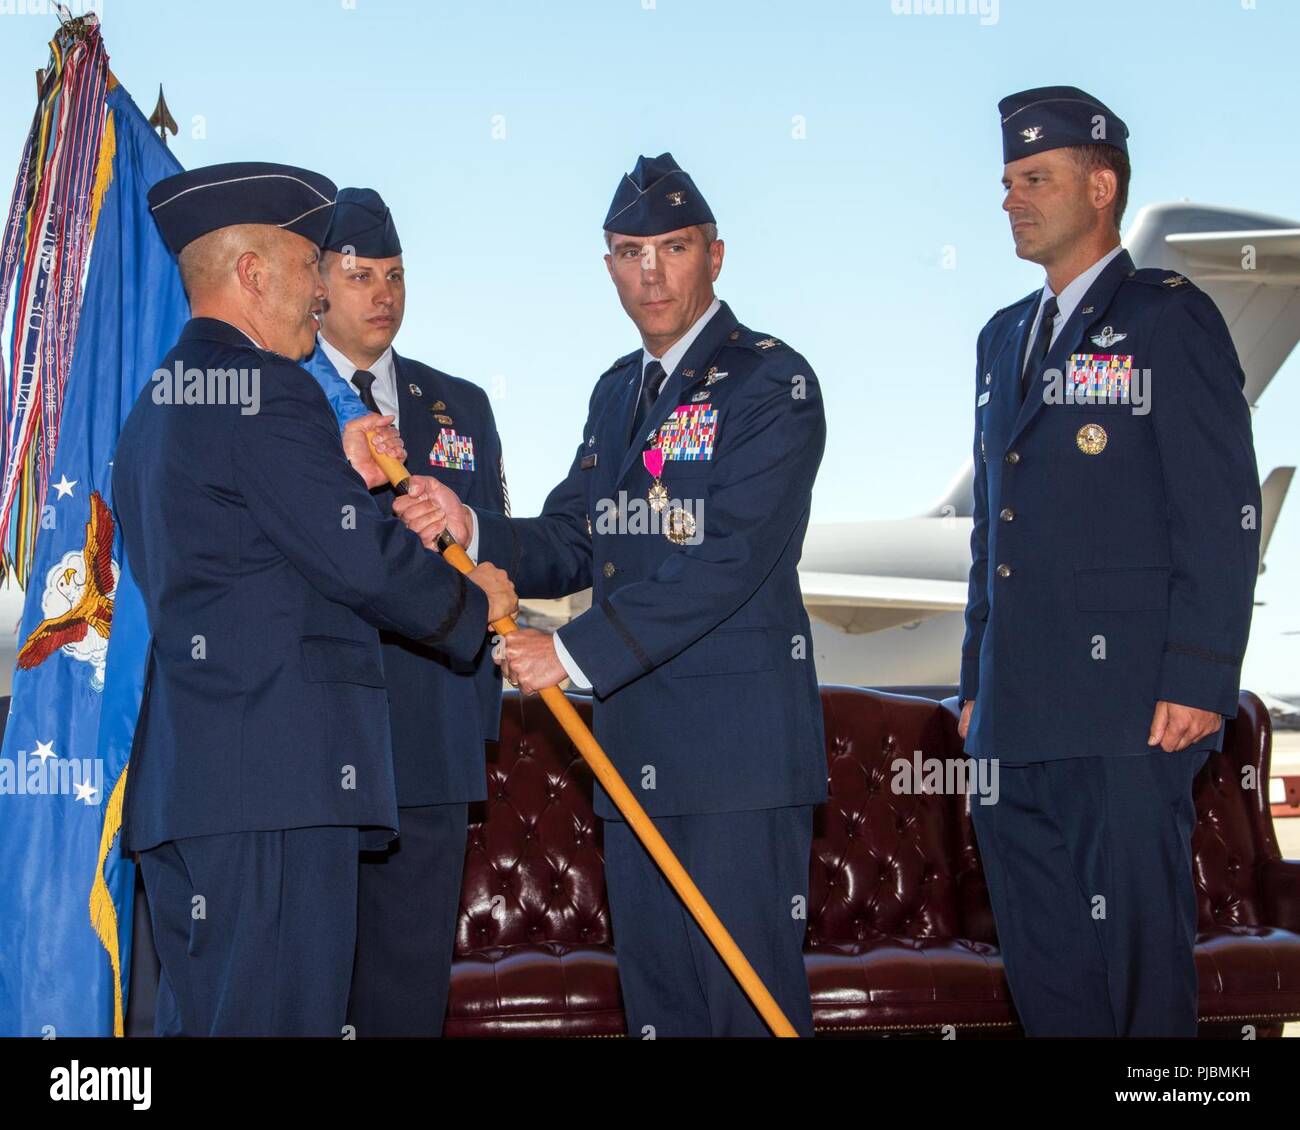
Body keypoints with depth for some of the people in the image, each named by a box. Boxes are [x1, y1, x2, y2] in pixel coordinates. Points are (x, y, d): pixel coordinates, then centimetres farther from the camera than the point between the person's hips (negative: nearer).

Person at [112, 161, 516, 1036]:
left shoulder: (157, 405, 22)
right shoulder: (265, 386, -10)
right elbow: (358, 561, -14)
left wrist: (342, 476, 16)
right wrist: (476, 604, 2)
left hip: (184, 779, 10)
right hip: (276, 774, -10)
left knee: (202, 1015, 11)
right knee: (278, 1016, -8)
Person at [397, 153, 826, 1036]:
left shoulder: (771, 382, -7)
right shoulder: (617, 391, 17)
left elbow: (731, 557, -17)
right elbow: (569, 547, 15)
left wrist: (576, 652, -19)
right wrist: (470, 531, -6)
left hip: (739, 748, -7)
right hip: (639, 754, 7)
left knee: (750, 995, -4)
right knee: (658, 999, 12)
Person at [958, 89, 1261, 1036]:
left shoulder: (1170, 318, -2)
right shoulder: (1004, 337, 19)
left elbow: (1223, 513, -9)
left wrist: (1198, 681, -15)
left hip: (1124, 714, -7)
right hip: (1015, 718, 7)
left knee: (1136, 953, -3)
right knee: (1043, 968, 11)